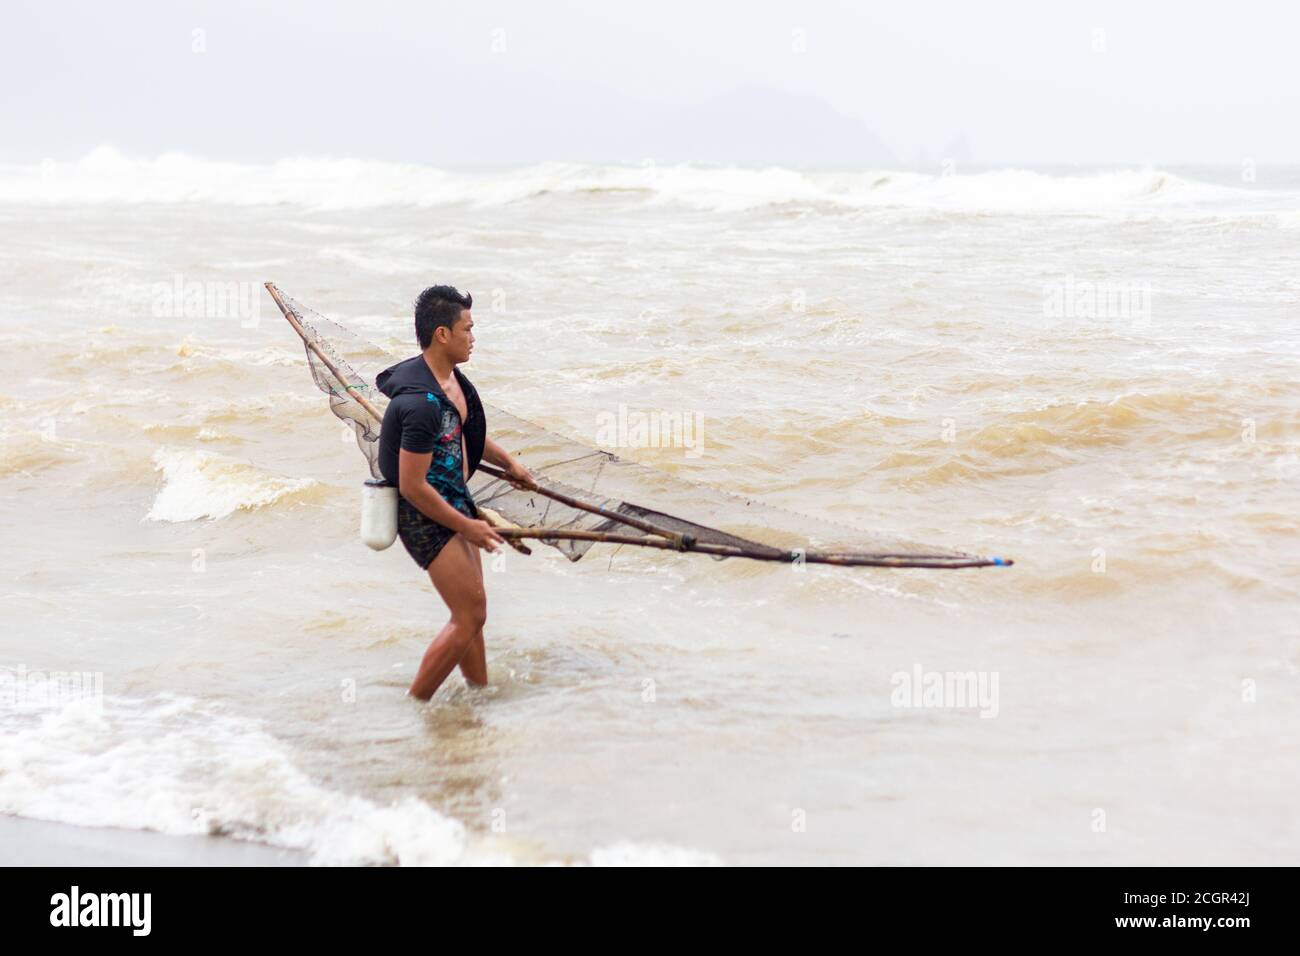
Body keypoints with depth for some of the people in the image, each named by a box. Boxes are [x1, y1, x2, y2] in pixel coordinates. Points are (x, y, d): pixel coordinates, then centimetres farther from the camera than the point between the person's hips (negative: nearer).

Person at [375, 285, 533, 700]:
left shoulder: (452, 377, 3)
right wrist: (467, 526, -18)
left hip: (454, 502, 10)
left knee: (469, 613, 16)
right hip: (425, 515, -10)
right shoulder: (421, 402, -28)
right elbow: (413, 486, -26)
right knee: (470, 615, -7)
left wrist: (507, 461, 24)